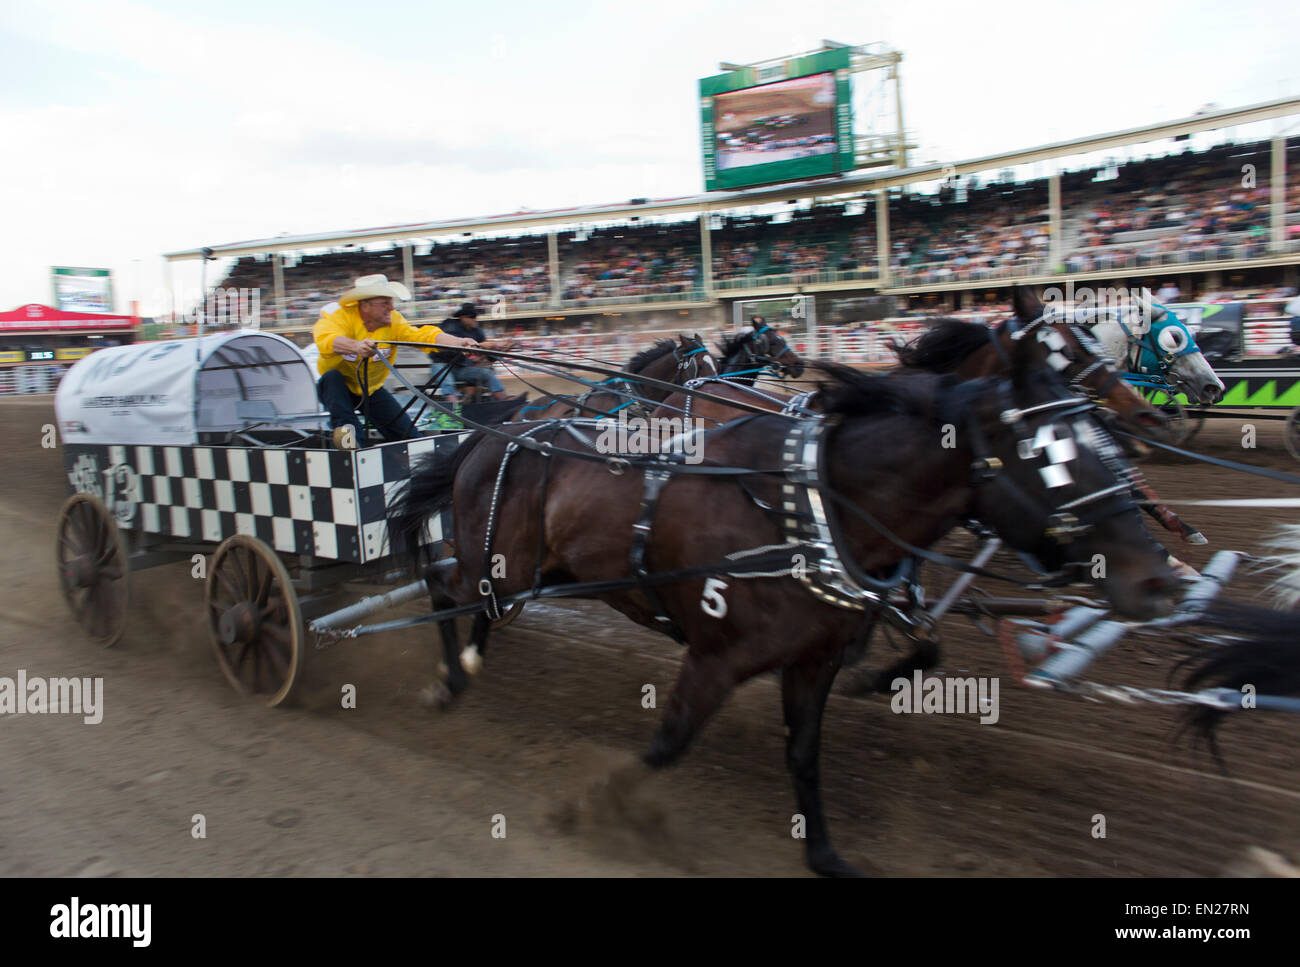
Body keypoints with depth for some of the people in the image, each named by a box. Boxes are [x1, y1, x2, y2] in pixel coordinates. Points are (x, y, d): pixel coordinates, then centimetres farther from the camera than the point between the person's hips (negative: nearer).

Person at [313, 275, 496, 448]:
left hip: (371, 390, 3)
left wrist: (459, 342, -44)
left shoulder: (393, 321, -12)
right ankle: (345, 427, -33)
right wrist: (356, 346, -65)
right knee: (332, 376, -36)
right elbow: (326, 340, -44)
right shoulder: (340, 314, -23)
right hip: (336, 390, -3)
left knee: (409, 435, -3)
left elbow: (422, 336, -27)